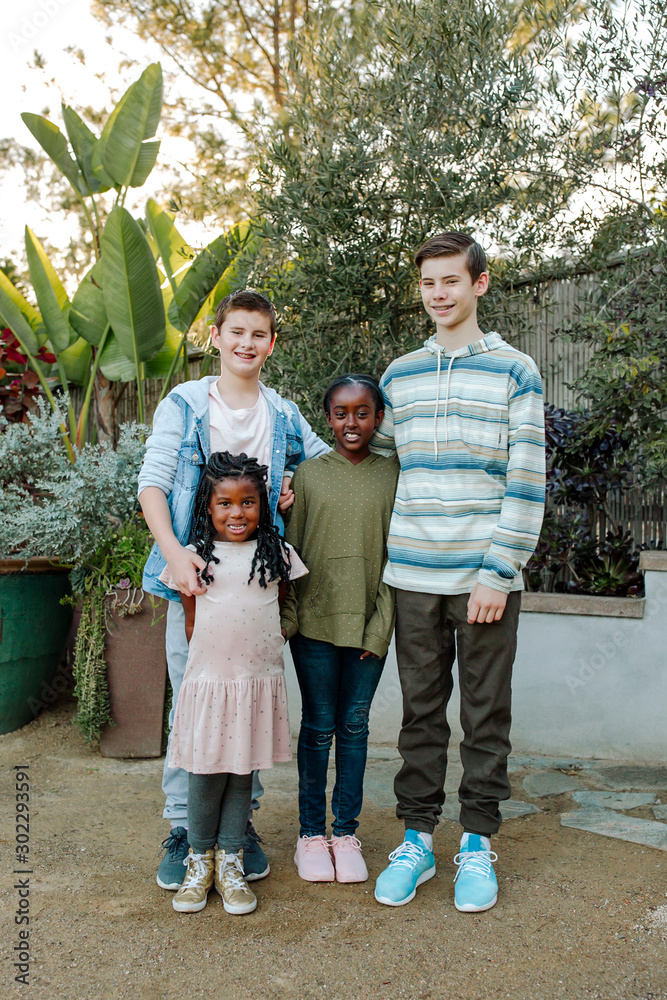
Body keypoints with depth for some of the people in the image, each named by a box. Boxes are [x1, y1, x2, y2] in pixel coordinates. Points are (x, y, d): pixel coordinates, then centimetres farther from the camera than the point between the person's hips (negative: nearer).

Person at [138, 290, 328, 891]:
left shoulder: (284, 416, 12)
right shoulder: (184, 404, 3)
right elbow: (152, 483, -4)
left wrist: (300, 488, 2)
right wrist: (174, 552, -19)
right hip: (195, 573, -2)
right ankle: (183, 827, 17)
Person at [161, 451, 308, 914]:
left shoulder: (277, 553, 4)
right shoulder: (195, 557, 1)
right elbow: (191, 620, 6)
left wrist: (264, 647, 7)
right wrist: (207, 661, 4)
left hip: (258, 680, 1)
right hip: (208, 680, -1)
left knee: (242, 773, 10)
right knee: (205, 775, 6)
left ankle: (231, 862, 24)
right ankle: (199, 860, 26)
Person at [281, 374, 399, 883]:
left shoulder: (393, 474, 1)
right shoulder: (309, 474, 0)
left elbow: (397, 553, 0)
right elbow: (289, 551, 2)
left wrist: (381, 624, -5)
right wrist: (286, 618, -4)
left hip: (369, 622, 1)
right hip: (316, 619, 0)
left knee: (355, 726, 11)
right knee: (318, 726, 9)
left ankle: (346, 832, 25)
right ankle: (311, 833, 23)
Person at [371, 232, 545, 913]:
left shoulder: (514, 372, 1)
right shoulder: (399, 376, 13)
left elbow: (526, 482, -4)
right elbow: (378, 457, 21)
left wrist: (498, 573, -11)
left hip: (486, 575, -3)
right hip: (414, 573, 3)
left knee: (485, 713, 7)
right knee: (421, 709, 10)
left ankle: (477, 844, 23)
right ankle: (416, 838, 24)